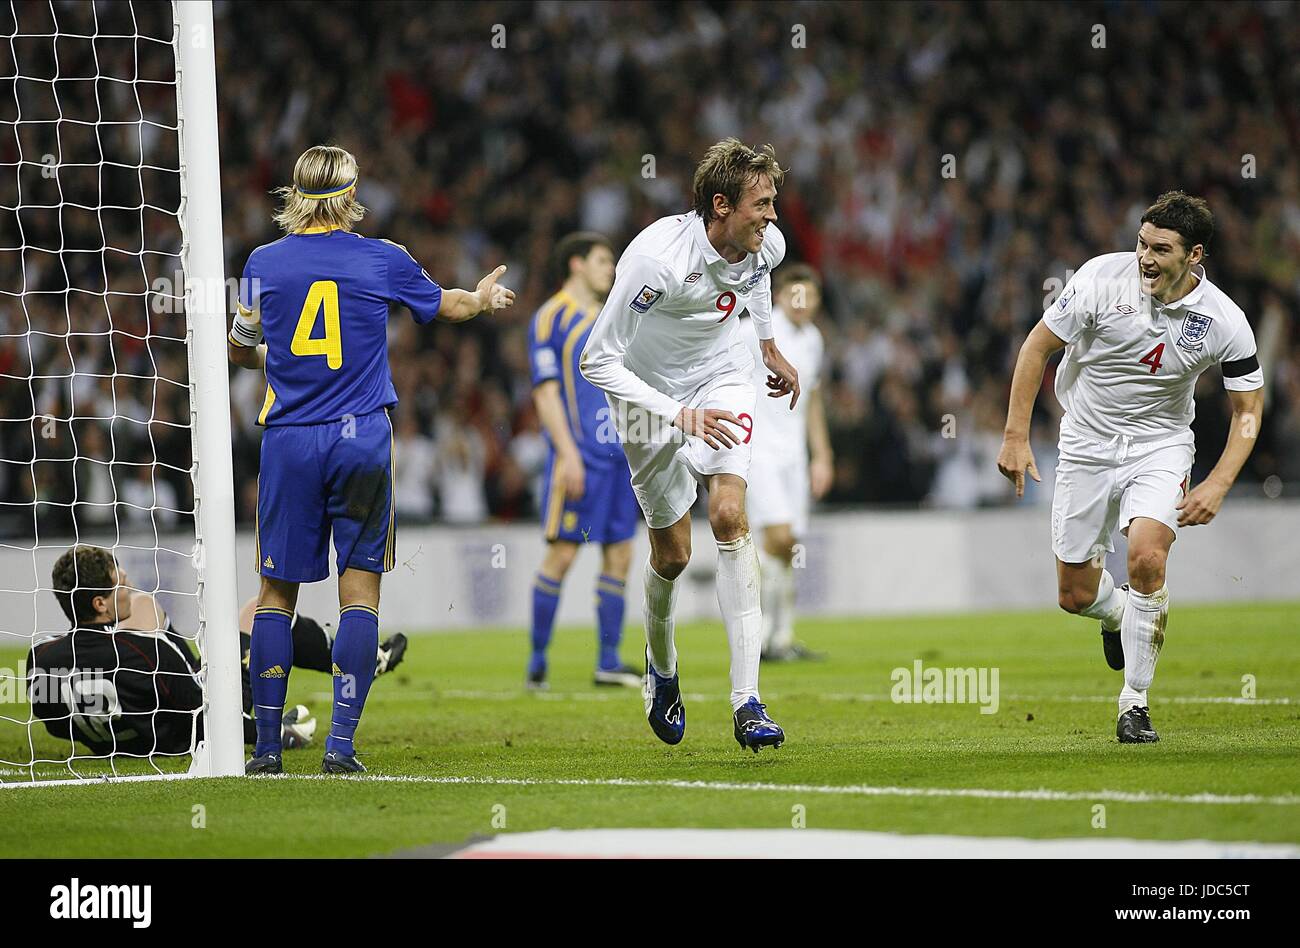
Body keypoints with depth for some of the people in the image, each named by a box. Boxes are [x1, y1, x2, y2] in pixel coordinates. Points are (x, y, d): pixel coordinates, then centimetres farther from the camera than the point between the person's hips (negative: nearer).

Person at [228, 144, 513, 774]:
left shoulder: (263, 263, 2)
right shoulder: (383, 261, 2)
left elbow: (240, 350, 13)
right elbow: (446, 304, 21)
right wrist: (484, 298, 44)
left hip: (289, 440, 1)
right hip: (362, 439, -1)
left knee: (276, 591, 6)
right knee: (360, 588, 2)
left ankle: (267, 746, 4)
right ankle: (341, 743, -6)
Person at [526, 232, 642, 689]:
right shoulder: (551, 318, -4)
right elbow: (546, 391, -10)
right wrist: (568, 451, -18)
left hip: (619, 453, 7)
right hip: (580, 454, -7)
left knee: (619, 554, 5)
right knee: (563, 552, -8)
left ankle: (608, 660, 9)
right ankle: (538, 658, 0)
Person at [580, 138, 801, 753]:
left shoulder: (765, 243, -15)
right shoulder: (658, 259, -33)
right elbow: (597, 362, -29)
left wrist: (769, 345, 23)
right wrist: (680, 415, -35)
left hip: (721, 379, 3)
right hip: (651, 396, -3)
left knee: (730, 517, -18)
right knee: (673, 551, 2)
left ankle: (746, 702, -23)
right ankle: (661, 667, 36)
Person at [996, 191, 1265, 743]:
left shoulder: (1225, 322, -16)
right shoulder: (1102, 278, -18)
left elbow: (1249, 408, -3)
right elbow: (1037, 346, -7)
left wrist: (1218, 485, -16)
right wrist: (1015, 436, -11)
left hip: (1160, 443, -1)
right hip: (1087, 443, 1)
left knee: (1147, 557, -27)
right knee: (1076, 595, 2)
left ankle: (1135, 701, -10)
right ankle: (1118, 613, 42)